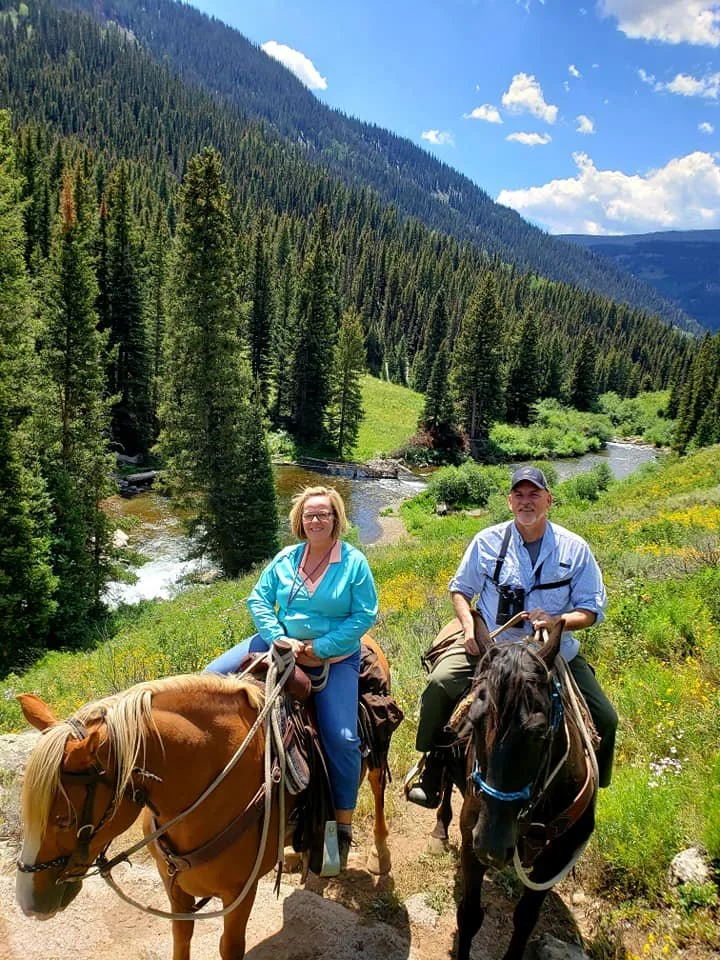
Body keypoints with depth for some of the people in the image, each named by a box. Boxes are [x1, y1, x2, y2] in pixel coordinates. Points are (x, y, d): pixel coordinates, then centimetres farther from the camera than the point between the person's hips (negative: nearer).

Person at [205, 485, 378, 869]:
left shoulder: (354, 562, -6)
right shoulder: (286, 559, 4)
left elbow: (365, 615, -10)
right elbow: (258, 599, 4)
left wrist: (321, 647, -16)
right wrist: (279, 638, -13)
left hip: (334, 657, -4)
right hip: (283, 644, 4)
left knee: (341, 738, -15)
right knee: (214, 675, -8)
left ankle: (343, 825, 6)